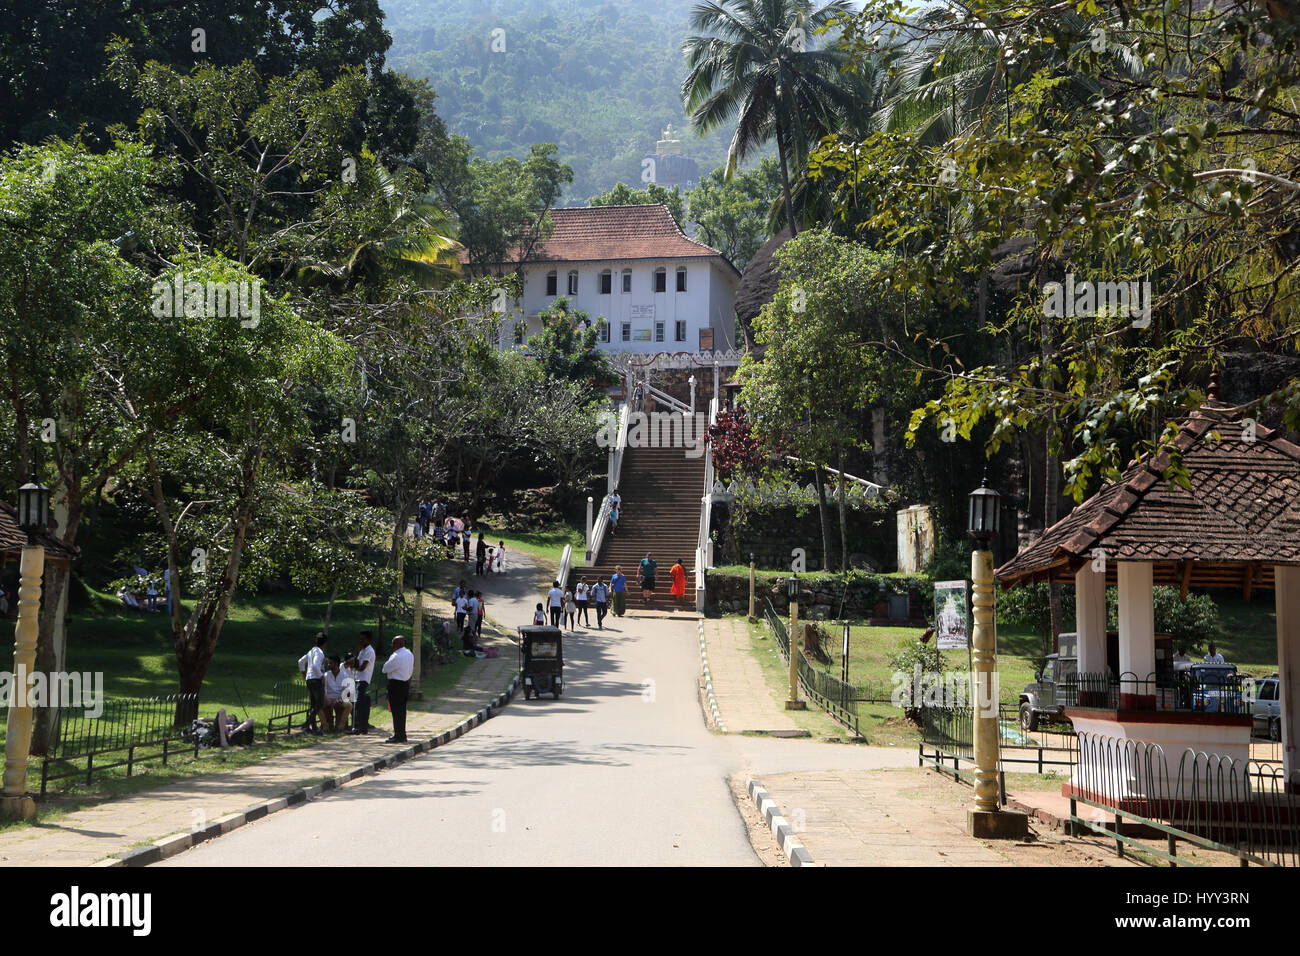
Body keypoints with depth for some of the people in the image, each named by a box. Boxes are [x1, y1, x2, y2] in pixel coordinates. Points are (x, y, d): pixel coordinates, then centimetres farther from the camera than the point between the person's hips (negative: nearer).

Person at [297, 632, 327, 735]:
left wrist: (303, 672, 27)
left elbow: (301, 661, 26)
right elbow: (315, 666, -27)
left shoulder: (311, 651, 15)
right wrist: (322, 676, -16)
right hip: (317, 680, -10)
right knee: (320, 704, -6)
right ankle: (307, 724, -13)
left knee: (312, 704, 9)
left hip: (309, 679, 10)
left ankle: (313, 727, 11)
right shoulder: (319, 653, -13)